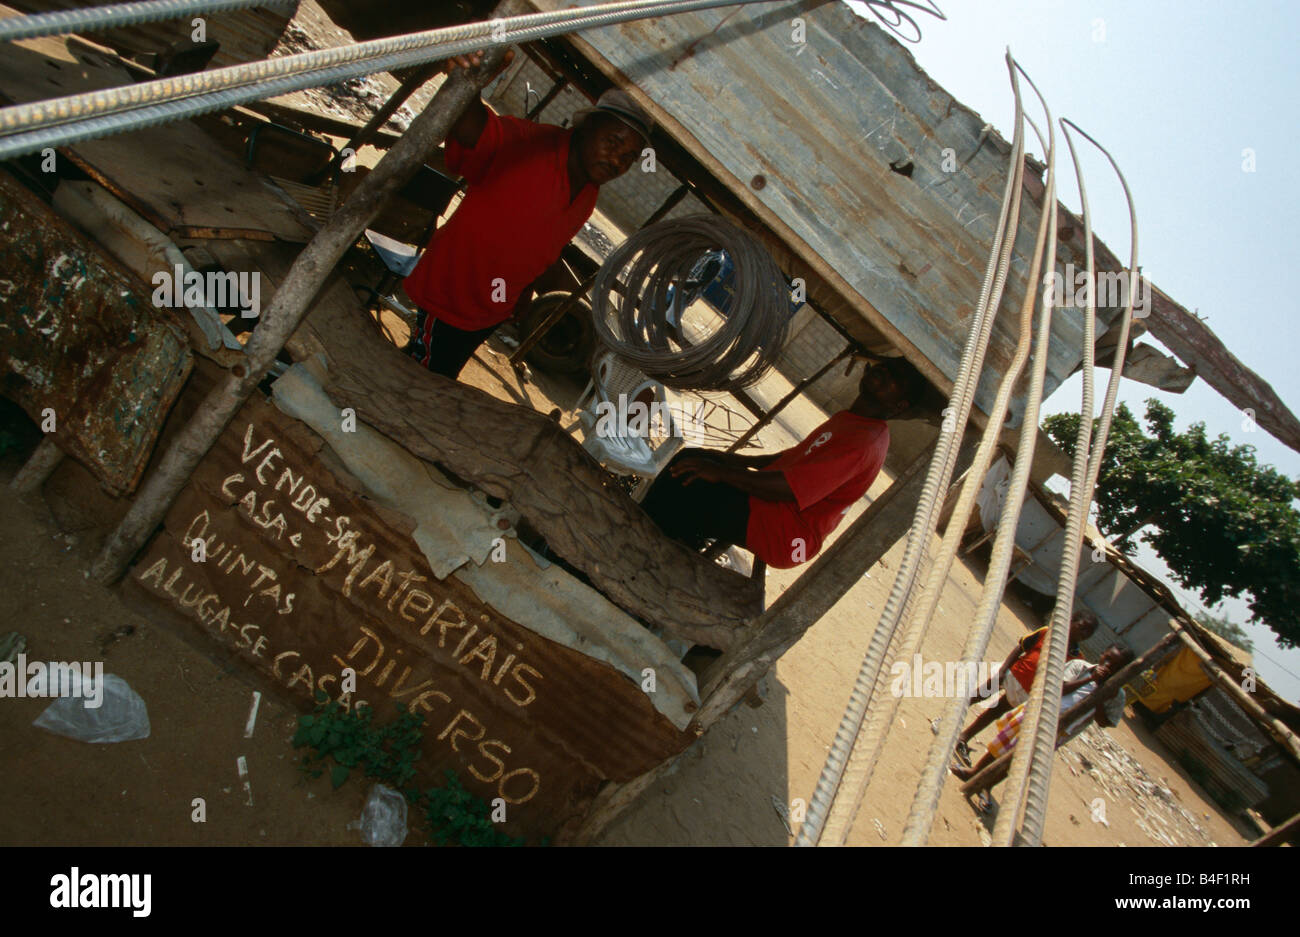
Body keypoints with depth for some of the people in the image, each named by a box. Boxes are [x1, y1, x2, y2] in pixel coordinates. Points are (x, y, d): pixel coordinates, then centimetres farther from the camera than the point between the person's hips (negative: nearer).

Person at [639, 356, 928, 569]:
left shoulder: (866, 440, -21)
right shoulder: (848, 420, 13)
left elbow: (790, 489, -27)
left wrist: (722, 472, -21)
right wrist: (739, 460, 13)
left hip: (783, 535, -10)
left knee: (684, 482, -14)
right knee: (690, 459, 9)